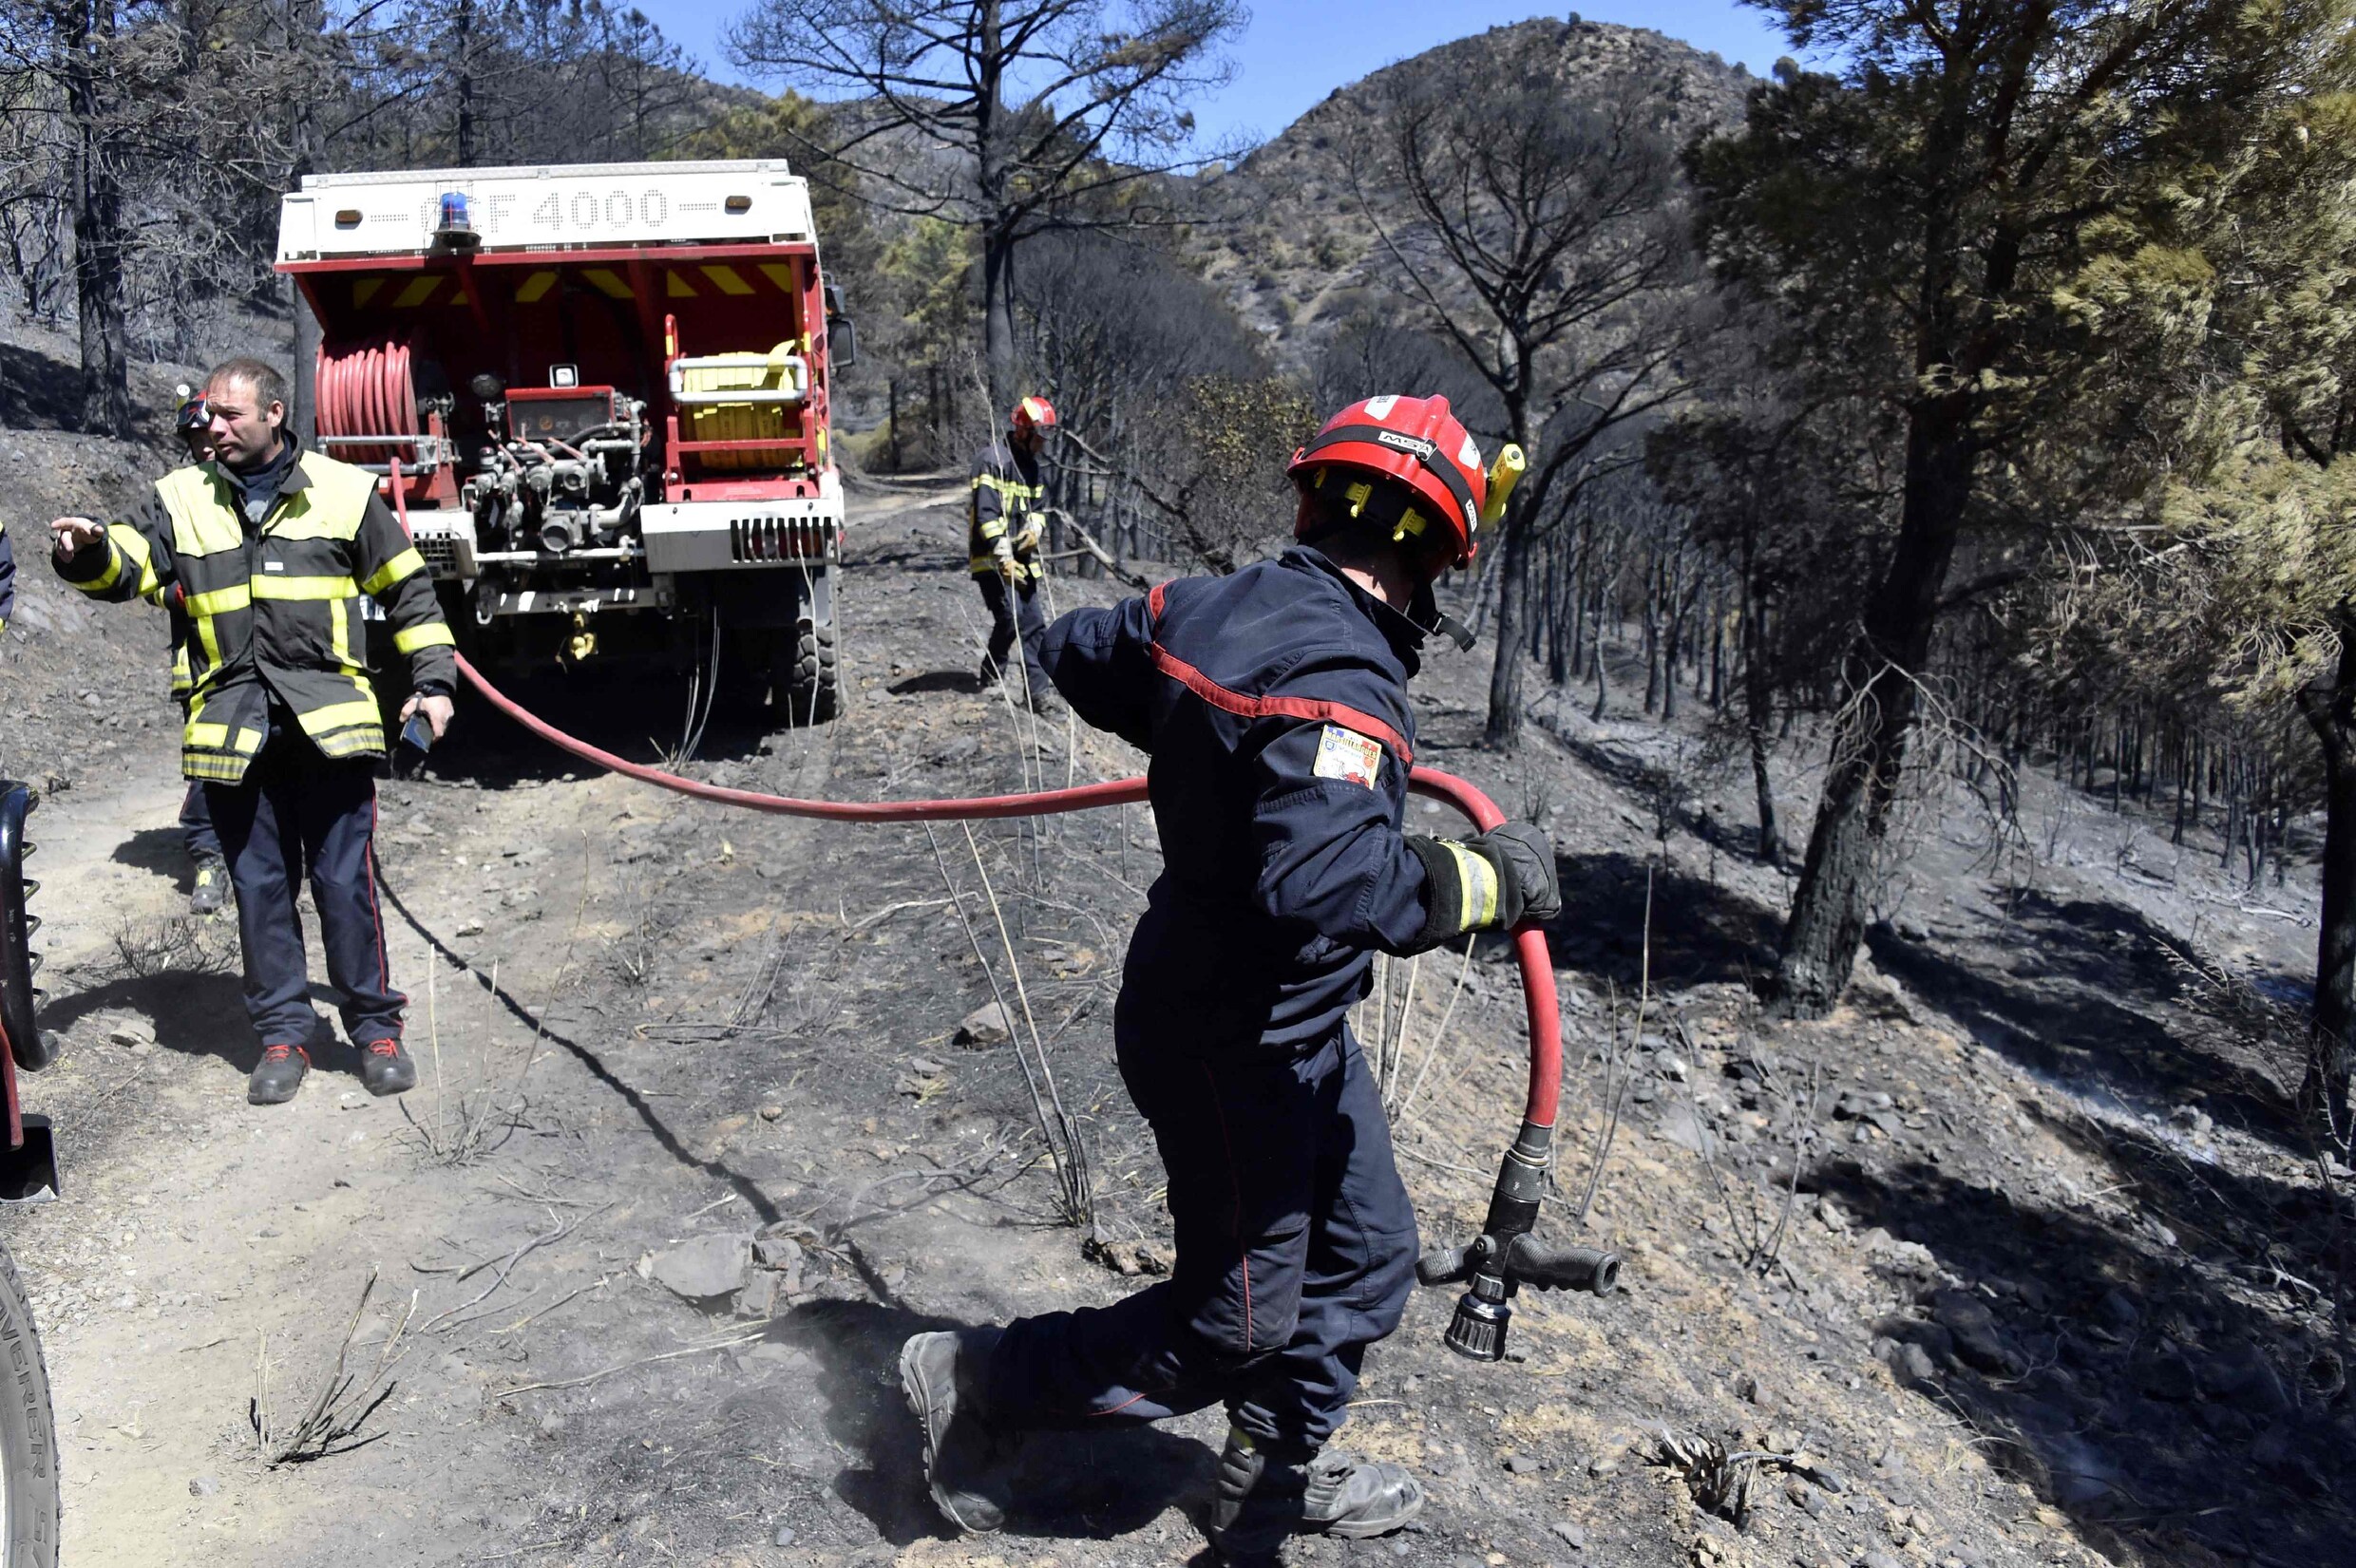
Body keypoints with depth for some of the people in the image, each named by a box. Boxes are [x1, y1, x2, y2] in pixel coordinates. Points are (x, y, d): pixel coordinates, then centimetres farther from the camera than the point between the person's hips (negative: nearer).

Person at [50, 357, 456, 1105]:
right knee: (259, 886, 8)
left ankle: (375, 1027, 13)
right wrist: (90, 554, -21)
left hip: (329, 723, -2)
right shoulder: (180, 498, 11)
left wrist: (433, 679, 6)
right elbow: (127, 568, 2)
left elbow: (407, 588, 11)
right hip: (233, 726, 2)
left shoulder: (343, 489, 6)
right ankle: (283, 1035, 19)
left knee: (344, 881, 0)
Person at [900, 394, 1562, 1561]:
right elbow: (1324, 882, -44)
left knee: (1366, 1256, 23)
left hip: (1290, 1027, 9)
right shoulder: (1342, 685, -31)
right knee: (1228, 1328, 10)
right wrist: (1484, 879, -28)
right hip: (1237, 1052, -9)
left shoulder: (1211, 607, -4)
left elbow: (1074, 651, 12)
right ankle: (974, 1383, 28)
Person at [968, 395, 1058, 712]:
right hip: (991, 557, -8)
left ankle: (1038, 691, 2)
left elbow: (1038, 504, 24)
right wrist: (1004, 558, -23)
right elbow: (986, 513, -19)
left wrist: (1035, 528, -1)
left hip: (1022, 556, 9)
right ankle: (990, 679, 3)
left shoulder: (1031, 464, 16)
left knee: (1033, 625, 2)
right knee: (1010, 618, -17)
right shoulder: (993, 459, -12)